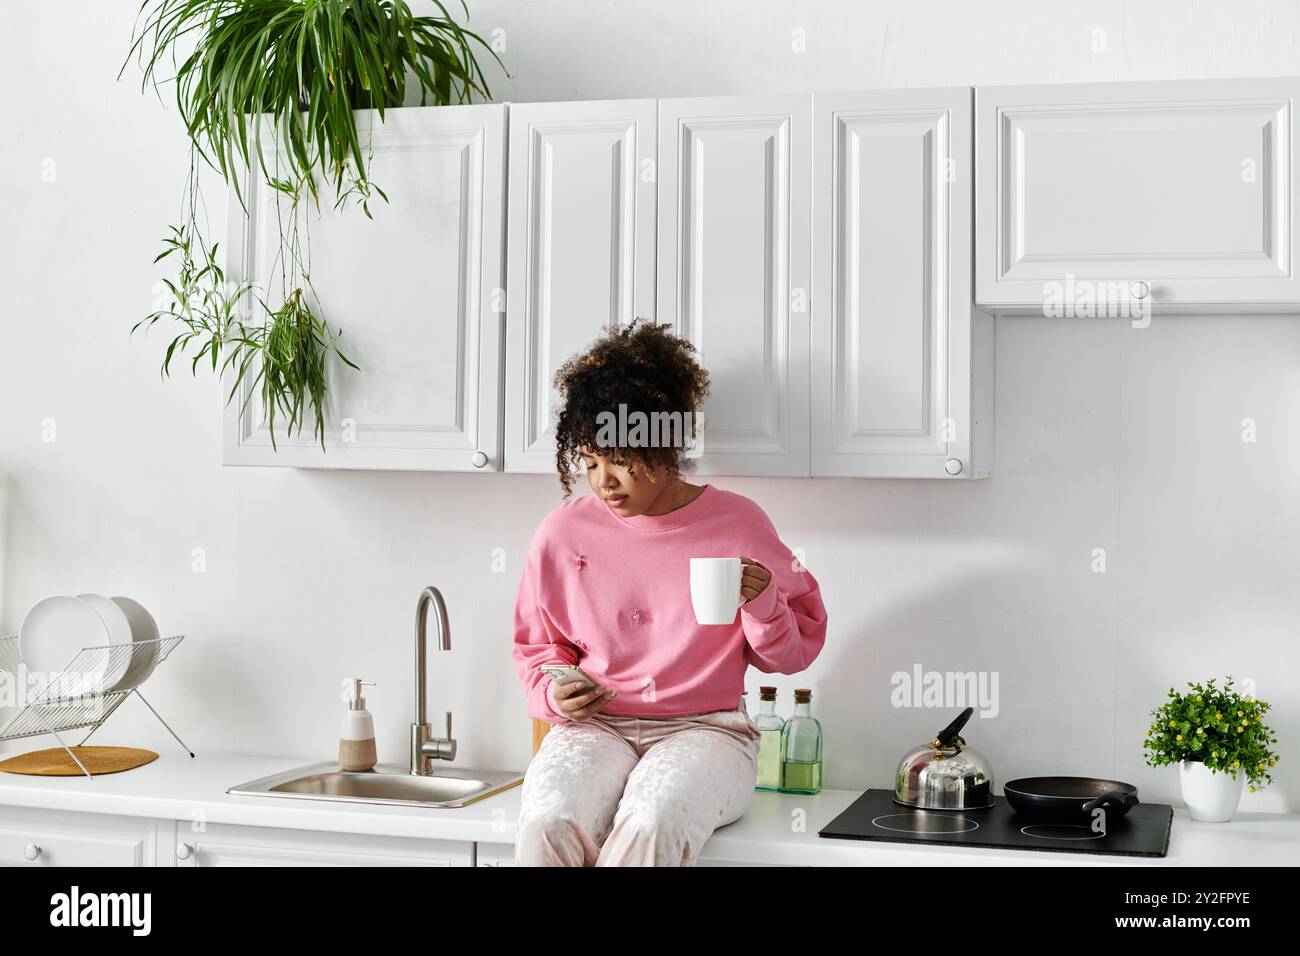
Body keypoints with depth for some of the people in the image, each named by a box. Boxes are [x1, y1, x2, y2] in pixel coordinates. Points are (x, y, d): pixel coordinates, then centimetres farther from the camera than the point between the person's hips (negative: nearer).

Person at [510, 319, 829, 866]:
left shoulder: (737, 524, 2)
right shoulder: (564, 532, 6)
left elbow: (793, 654, 10)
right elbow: (537, 646, 21)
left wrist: (762, 604, -12)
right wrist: (554, 693, -1)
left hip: (704, 728, -1)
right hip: (594, 727, 2)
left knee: (652, 822, -36)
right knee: (548, 821, -33)